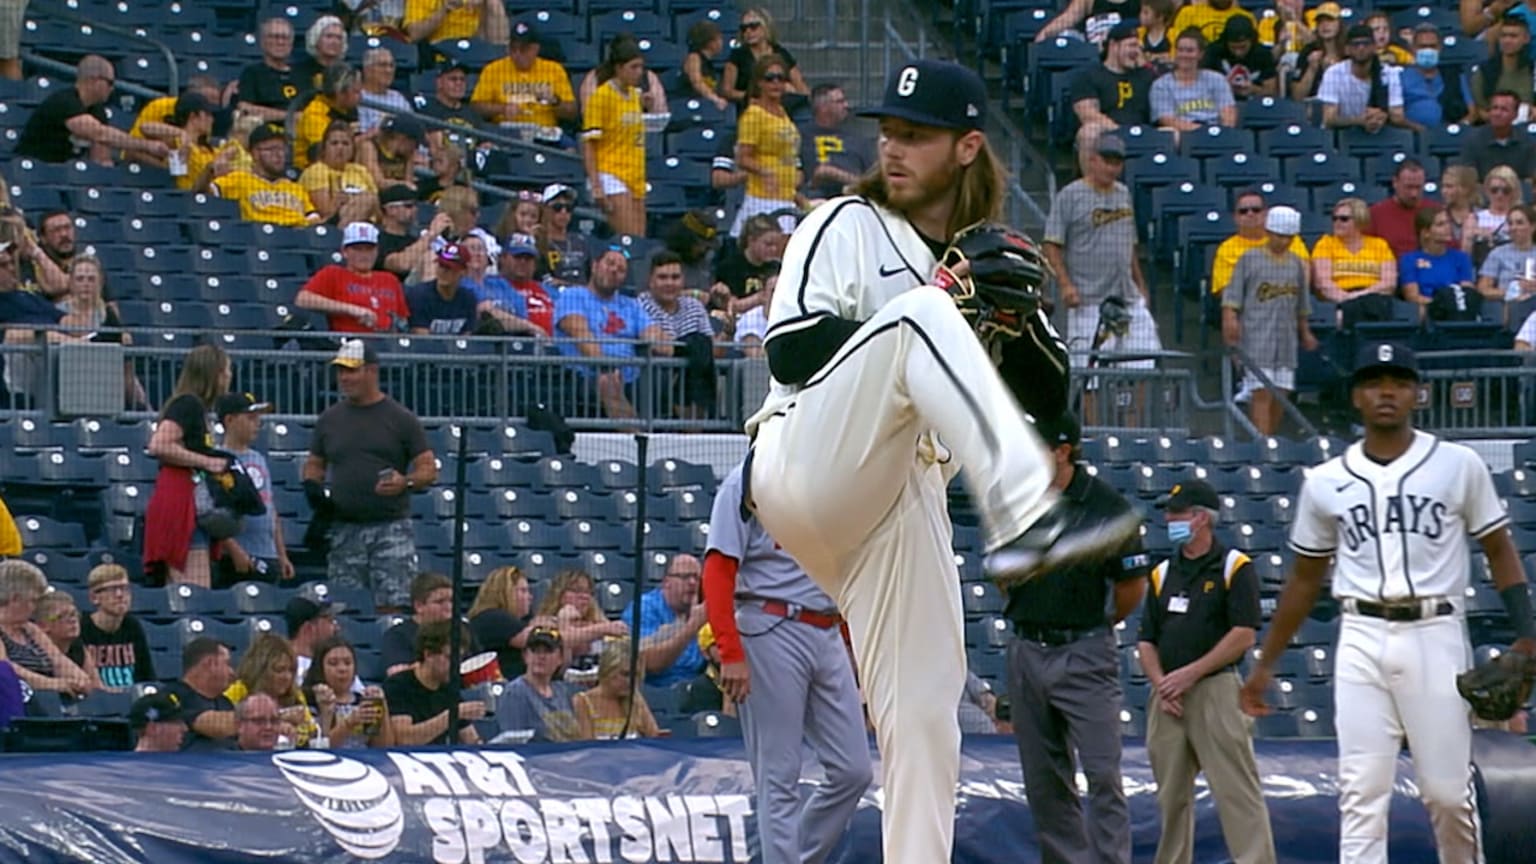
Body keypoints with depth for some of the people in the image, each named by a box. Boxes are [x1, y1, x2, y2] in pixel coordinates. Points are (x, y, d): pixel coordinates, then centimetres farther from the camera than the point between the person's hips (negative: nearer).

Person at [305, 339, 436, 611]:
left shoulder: (401, 419, 2)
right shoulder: (330, 419, 13)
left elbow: (429, 469, 1)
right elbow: (314, 464, 22)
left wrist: (405, 482, -19)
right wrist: (311, 485, -1)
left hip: (391, 528, -4)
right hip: (344, 529, 4)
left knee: (393, 607, -11)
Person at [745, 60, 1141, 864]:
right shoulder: (847, 227, 5)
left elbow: (1049, 399, 13)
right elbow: (789, 349, -10)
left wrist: (1019, 324, -8)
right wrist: (924, 316, -17)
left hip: (906, 502, 6)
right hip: (807, 470, -6)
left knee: (923, 713, -1)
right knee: (919, 318, -30)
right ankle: (1025, 520, -51)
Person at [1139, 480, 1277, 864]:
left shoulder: (1235, 568, -1)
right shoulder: (1163, 573, 16)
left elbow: (1243, 634, -9)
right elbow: (1146, 640, 14)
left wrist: (1190, 673, -12)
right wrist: (1160, 684, -4)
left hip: (1216, 691, -6)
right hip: (1167, 698, 6)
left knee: (1235, 789, -11)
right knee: (1171, 796, 8)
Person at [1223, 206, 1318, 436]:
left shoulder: (1297, 263, 13)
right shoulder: (1250, 259, -1)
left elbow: (1302, 305, 22)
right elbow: (1232, 296, -3)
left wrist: (1305, 332, 24)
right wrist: (1230, 319, -18)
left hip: (1286, 337, 5)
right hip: (1257, 336, -5)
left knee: (1280, 395, 4)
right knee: (1262, 393, -12)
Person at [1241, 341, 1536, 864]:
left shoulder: (1459, 465, 4)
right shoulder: (1325, 483, 10)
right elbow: (1305, 579, 19)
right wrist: (1266, 663, 20)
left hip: (1435, 638, -2)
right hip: (1362, 640, 2)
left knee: (1447, 791, 1)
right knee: (1361, 795, -5)